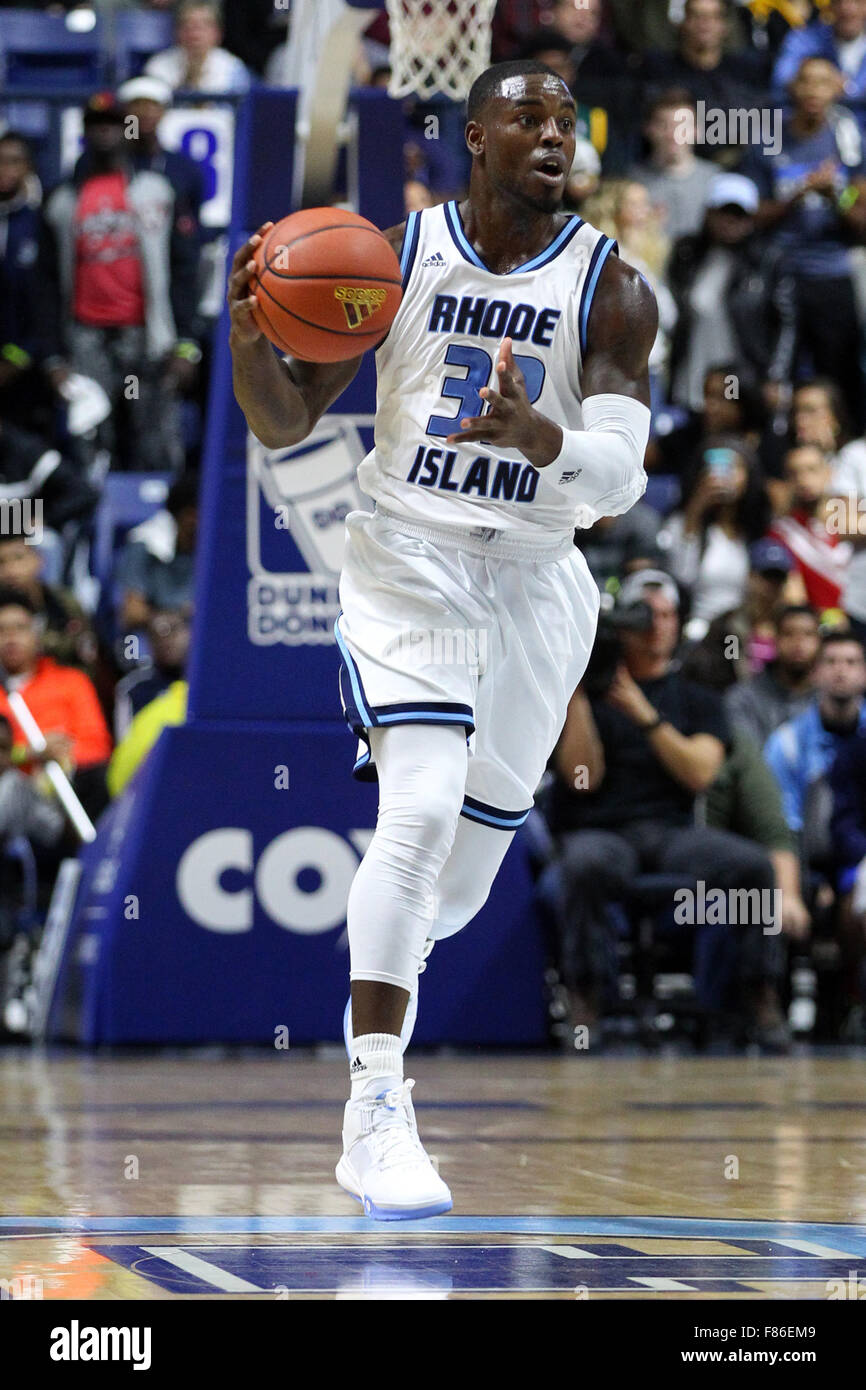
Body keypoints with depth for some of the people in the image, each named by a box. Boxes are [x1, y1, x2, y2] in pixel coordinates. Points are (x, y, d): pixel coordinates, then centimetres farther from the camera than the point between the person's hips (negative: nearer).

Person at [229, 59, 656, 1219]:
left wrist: (537, 434, -37)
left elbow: (621, 480, -16)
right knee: (422, 809, -24)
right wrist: (250, 332, -20)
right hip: (407, 557, -2)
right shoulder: (396, 256, -4)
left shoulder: (611, 289, -6)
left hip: (535, 578, 2)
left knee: (462, 875, 11)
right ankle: (374, 1118, -22)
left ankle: (379, 956, 49)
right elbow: (286, 426, 1)